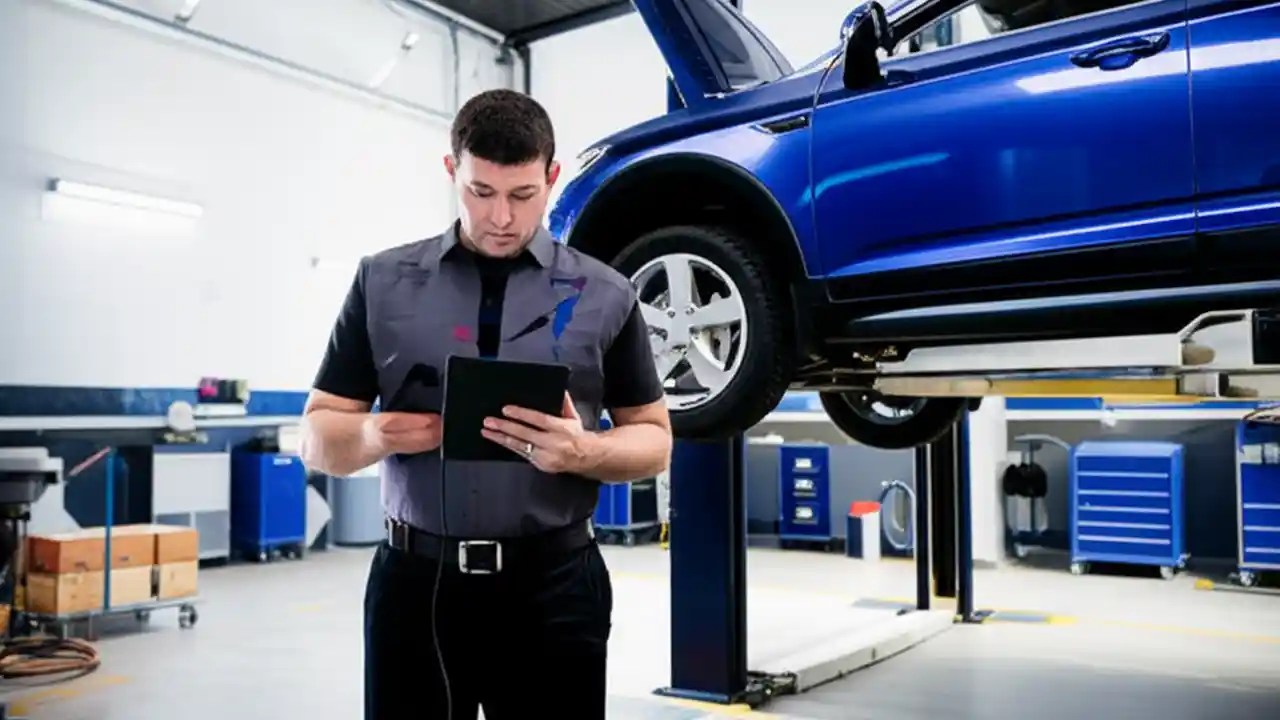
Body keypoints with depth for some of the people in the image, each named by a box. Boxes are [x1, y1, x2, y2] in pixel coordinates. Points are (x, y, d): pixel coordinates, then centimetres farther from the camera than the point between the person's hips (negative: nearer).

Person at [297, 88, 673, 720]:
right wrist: (375, 435, -17)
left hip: (554, 583, 0)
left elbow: (653, 439, 6)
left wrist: (583, 450, -16)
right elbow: (318, 437, 5)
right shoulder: (383, 282, 4)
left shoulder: (605, 295, 2)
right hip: (416, 580, 1)